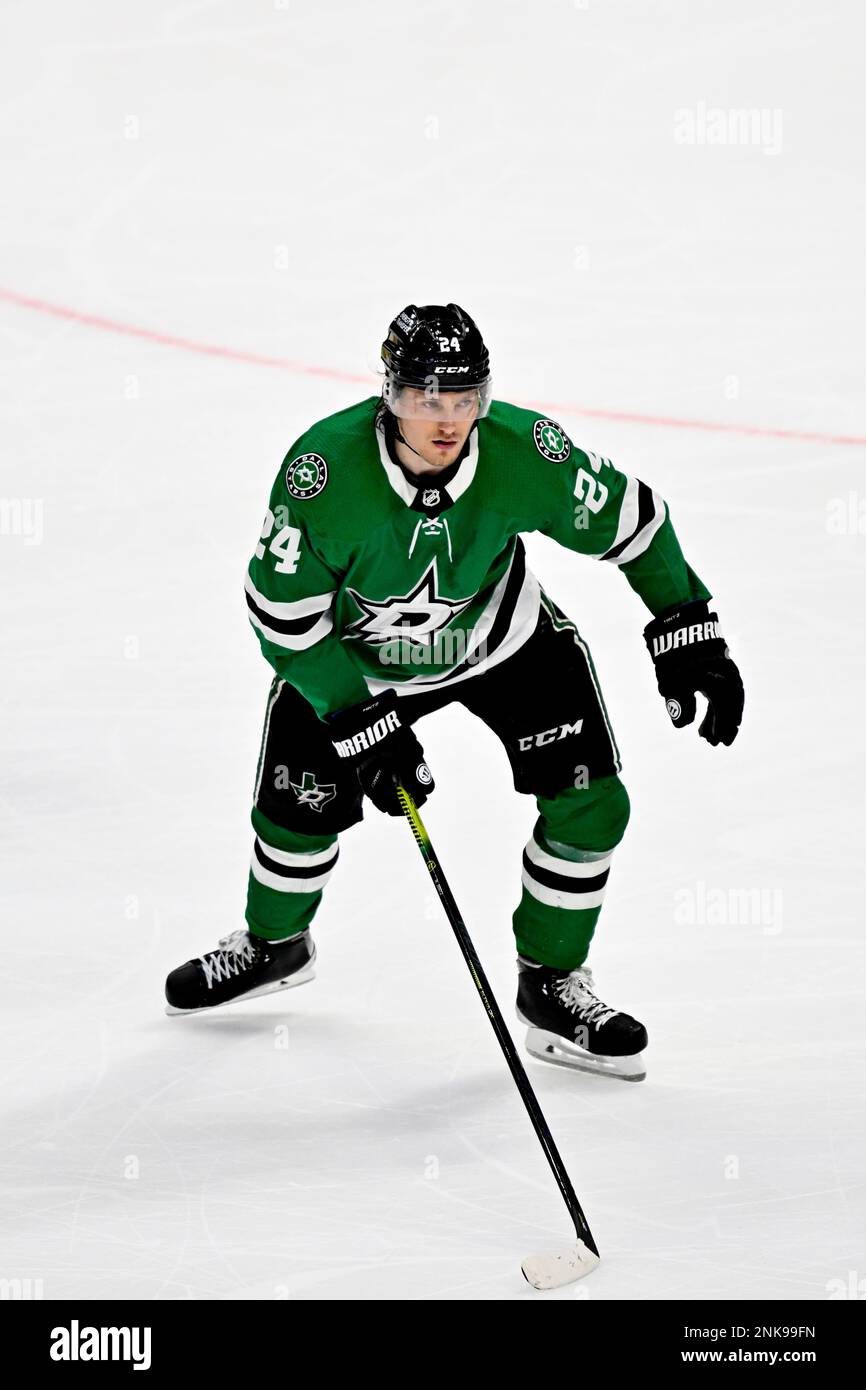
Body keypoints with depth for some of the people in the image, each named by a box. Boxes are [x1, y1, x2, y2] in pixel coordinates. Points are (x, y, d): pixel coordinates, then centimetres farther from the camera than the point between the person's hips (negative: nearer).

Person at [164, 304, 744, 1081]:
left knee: (590, 805, -10)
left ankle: (552, 986, 12)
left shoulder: (528, 454, -31)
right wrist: (366, 726, -24)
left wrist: (690, 638, -14)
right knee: (296, 806, 2)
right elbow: (284, 612, -23)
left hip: (503, 637, 1)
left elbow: (632, 522, -13)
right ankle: (273, 947, 36)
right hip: (349, 645, -1)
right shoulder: (325, 471, -34)